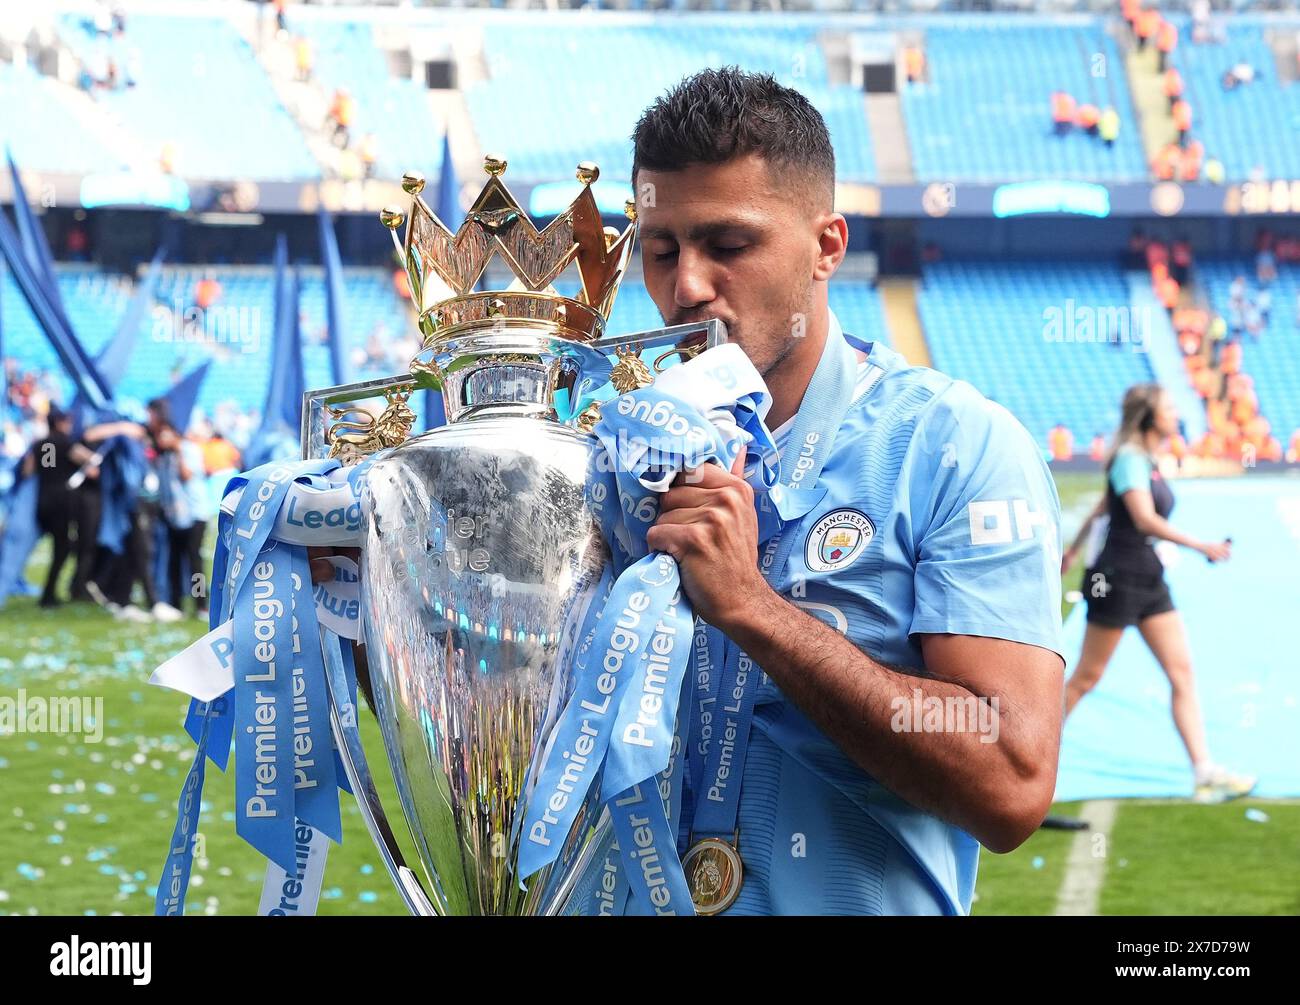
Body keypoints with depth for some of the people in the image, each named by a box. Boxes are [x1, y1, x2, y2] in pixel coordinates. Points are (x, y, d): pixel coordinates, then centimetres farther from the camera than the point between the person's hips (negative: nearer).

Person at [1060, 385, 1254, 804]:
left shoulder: (1147, 460, 12)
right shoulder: (1129, 458, -15)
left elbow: (1102, 508, 24)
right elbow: (1145, 518, -28)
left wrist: (1074, 549, 34)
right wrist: (1201, 546, -30)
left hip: (1148, 579, 9)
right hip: (1116, 578, -9)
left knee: (1182, 671, 1)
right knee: (1087, 676, 1)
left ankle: (1204, 773, -2)